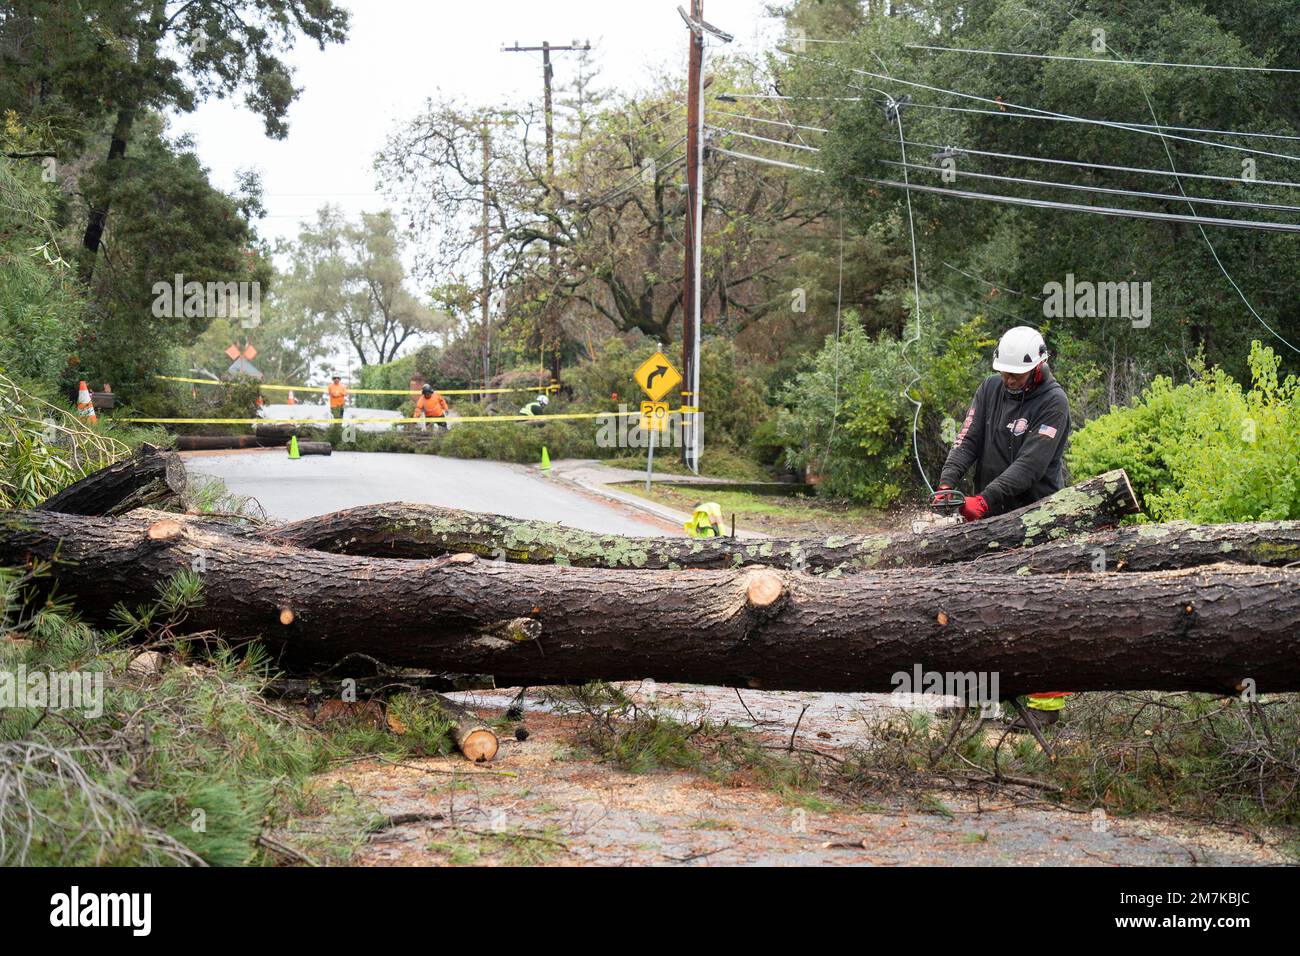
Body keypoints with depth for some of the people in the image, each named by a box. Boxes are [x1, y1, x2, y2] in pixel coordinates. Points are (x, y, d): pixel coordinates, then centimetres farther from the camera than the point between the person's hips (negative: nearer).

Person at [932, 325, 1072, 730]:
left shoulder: (1053, 402, -12)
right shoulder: (991, 389, 6)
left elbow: (1030, 464, -20)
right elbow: (967, 441, -1)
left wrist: (985, 499, -28)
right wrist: (946, 484, -18)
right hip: (990, 515, 6)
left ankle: (1047, 702, -7)